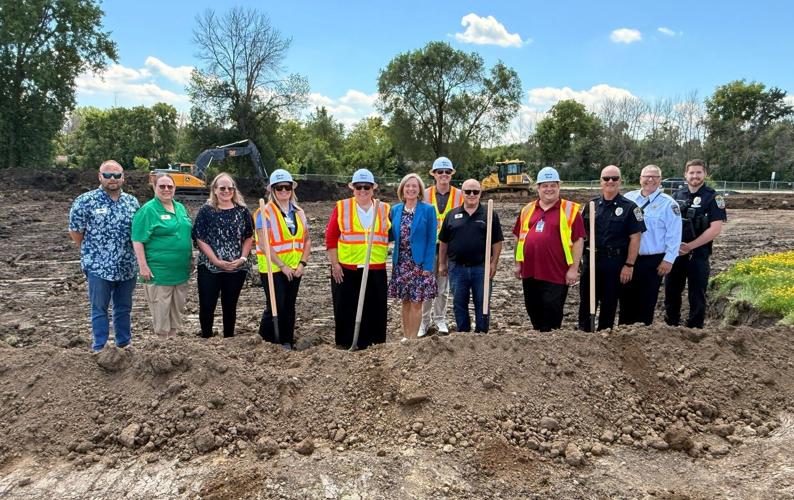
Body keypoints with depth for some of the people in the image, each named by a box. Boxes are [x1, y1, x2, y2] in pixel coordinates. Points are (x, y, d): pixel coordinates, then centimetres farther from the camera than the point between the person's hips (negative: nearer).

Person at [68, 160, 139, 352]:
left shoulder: (132, 202, 5)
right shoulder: (85, 201, -7)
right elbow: (75, 231, -1)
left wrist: (130, 253, 9)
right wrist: (92, 252, 4)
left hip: (127, 267, 4)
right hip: (99, 267, -4)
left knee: (124, 308, 15)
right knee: (99, 309, 6)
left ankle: (124, 344, 28)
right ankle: (99, 348, 17)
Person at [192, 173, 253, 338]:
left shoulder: (242, 211, 3)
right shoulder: (206, 210, -3)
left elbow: (249, 237, 7)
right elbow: (200, 239, -6)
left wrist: (242, 258, -7)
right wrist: (217, 261, -14)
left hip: (236, 268, 2)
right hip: (209, 268, -2)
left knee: (230, 306, 13)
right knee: (207, 306, 3)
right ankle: (206, 339, 21)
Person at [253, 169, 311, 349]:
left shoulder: (299, 212, 10)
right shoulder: (265, 212, -7)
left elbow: (307, 239, 12)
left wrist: (302, 263, -1)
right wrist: (282, 266, -15)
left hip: (294, 269, 5)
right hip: (272, 268, -5)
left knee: (289, 307, 11)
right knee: (275, 307, -4)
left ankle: (287, 343, 23)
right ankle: (266, 342, 14)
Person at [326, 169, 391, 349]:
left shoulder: (384, 209, 8)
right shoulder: (341, 207, 2)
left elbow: (391, 236, 14)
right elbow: (331, 237, 1)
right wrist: (335, 265, -4)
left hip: (376, 270, 2)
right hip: (346, 270, -1)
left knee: (374, 310, 5)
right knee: (346, 309, 4)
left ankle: (373, 345, 19)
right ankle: (347, 345, 18)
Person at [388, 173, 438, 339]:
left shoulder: (428, 210, -5)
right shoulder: (395, 210, 7)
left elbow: (431, 240, -7)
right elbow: (391, 235, 12)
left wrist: (427, 266, -13)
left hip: (419, 263, -4)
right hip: (400, 263, 4)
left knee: (416, 303, 1)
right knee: (405, 302, 12)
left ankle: (412, 339, 11)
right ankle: (406, 337, 23)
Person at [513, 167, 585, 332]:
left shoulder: (570, 209, -3)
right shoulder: (528, 209, 11)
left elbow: (578, 240, -6)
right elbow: (519, 237, 16)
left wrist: (574, 268, -10)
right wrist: (518, 263, 12)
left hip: (556, 274, -5)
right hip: (530, 272, 5)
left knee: (552, 312, 0)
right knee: (533, 311, 15)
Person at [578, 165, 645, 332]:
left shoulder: (629, 207, -4)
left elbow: (634, 238, -6)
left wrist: (629, 265, -11)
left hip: (614, 262, -3)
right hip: (591, 260, 3)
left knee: (609, 304, 9)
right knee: (586, 301, 8)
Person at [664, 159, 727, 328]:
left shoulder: (713, 198, -5)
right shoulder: (677, 195, 8)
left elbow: (716, 229, -12)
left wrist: (689, 246, -16)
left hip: (698, 254, -4)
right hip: (674, 253, 4)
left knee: (697, 296, 4)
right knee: (671, 293, 12)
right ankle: (671, 326, 26)